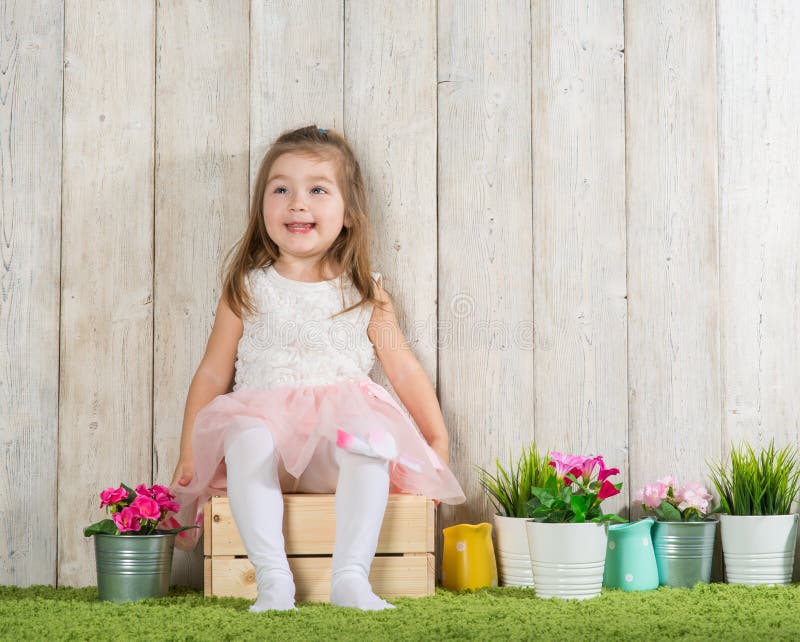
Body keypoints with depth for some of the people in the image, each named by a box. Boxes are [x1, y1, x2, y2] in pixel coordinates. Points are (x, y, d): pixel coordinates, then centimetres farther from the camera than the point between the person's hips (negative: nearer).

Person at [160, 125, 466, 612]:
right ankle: (272, 578, -38)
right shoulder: (247, 290, 11)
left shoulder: (365, 294, 11)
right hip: (264, 419, 0)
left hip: (336, 439, 0)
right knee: (247, 441, -34)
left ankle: (351, 575, -34)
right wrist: (188, 457, 7)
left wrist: (437, 441, 7)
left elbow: (405, 369, 14)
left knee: (375, 441, -33)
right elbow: (213, 372, 12)